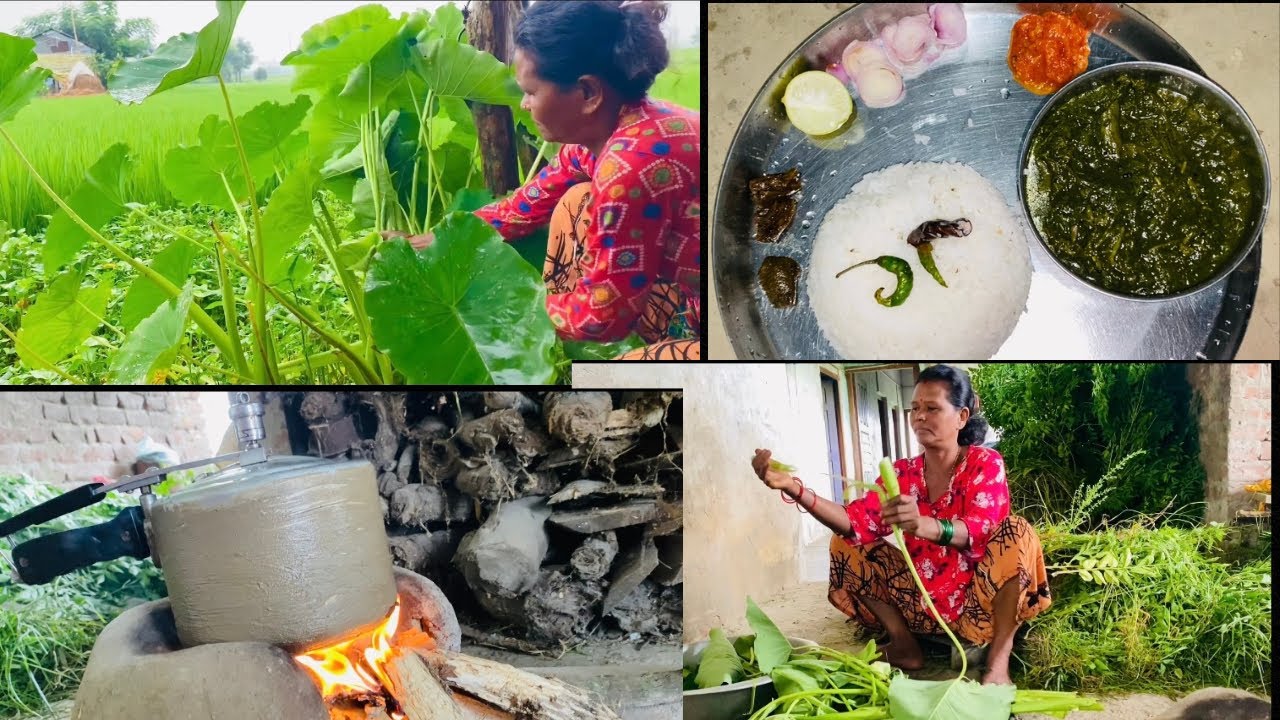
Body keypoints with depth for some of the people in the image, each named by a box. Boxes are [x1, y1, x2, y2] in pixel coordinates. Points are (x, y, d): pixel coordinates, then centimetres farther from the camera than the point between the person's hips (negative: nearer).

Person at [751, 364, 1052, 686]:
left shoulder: (985, 463, -8)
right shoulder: (903, 473, 3)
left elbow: (982, 529, -25)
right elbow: (857, 522, -10)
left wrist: (925, 526, -48)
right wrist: (793, 488, -25)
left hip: (976, 604, -4)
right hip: (921, 604, 4)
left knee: (1015, 531, -28)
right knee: (844, 544, -5)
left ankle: (999, 657, -26)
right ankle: (904, 642, -8)